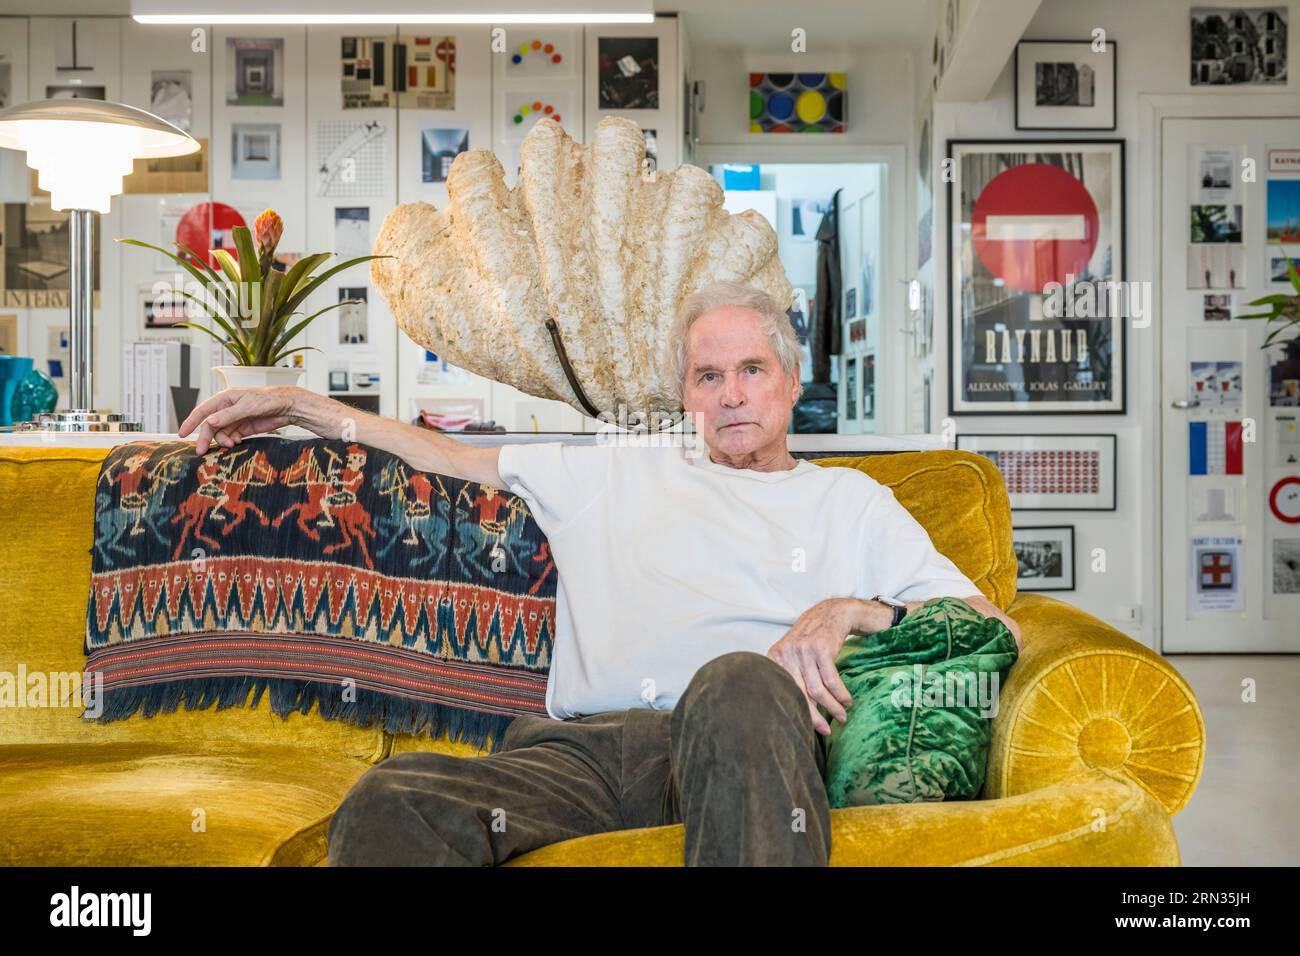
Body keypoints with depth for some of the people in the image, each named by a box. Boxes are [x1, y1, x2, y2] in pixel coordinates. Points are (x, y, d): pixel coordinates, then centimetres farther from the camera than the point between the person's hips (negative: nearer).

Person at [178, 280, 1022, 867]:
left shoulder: (850, 501, 25)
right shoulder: (621, 475, 31)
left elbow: (993, 630, 16)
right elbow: (454, 457, 34)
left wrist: (855, 611, -3)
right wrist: (300, 407, 32)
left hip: (741, 742, -1)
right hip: (582, 743, 2)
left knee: (741, 679, -41)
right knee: (392, 798, -32)